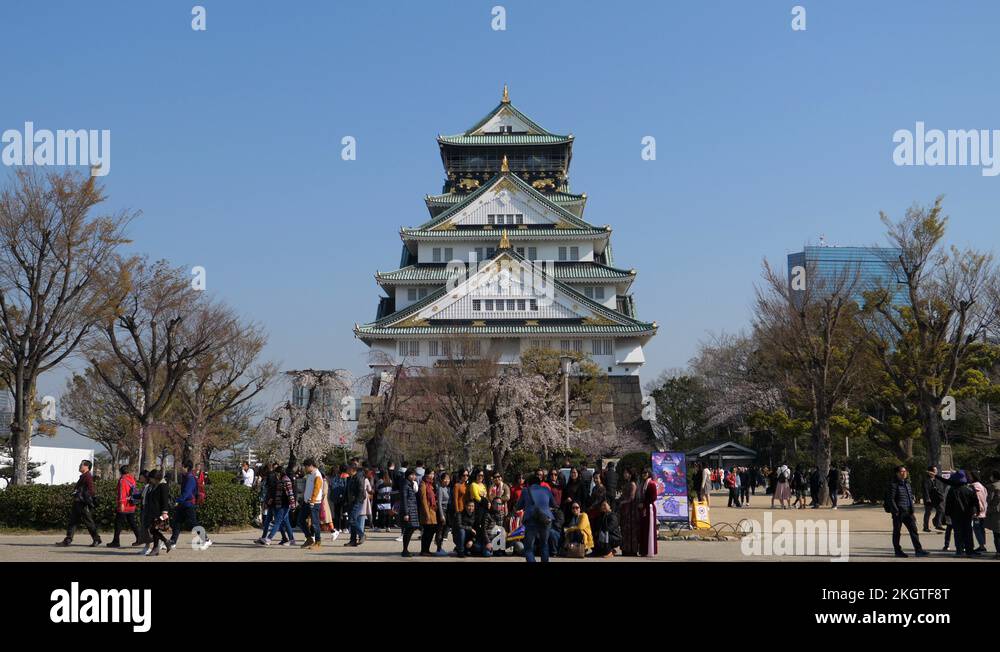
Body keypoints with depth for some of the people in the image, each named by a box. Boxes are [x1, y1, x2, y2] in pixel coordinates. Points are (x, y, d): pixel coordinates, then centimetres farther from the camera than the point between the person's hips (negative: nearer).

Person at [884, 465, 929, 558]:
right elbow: (890, 499, -14)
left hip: (908, 512, 7)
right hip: (898, 512, -7)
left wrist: (911, 510, 17)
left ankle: (918, 550, 0)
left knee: (913, 529, 1)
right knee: (897, 531, 3)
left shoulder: (907, 483, 13)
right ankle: (898, 551, 11)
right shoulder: (893, 484, -10)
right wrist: (896, 511, -18)